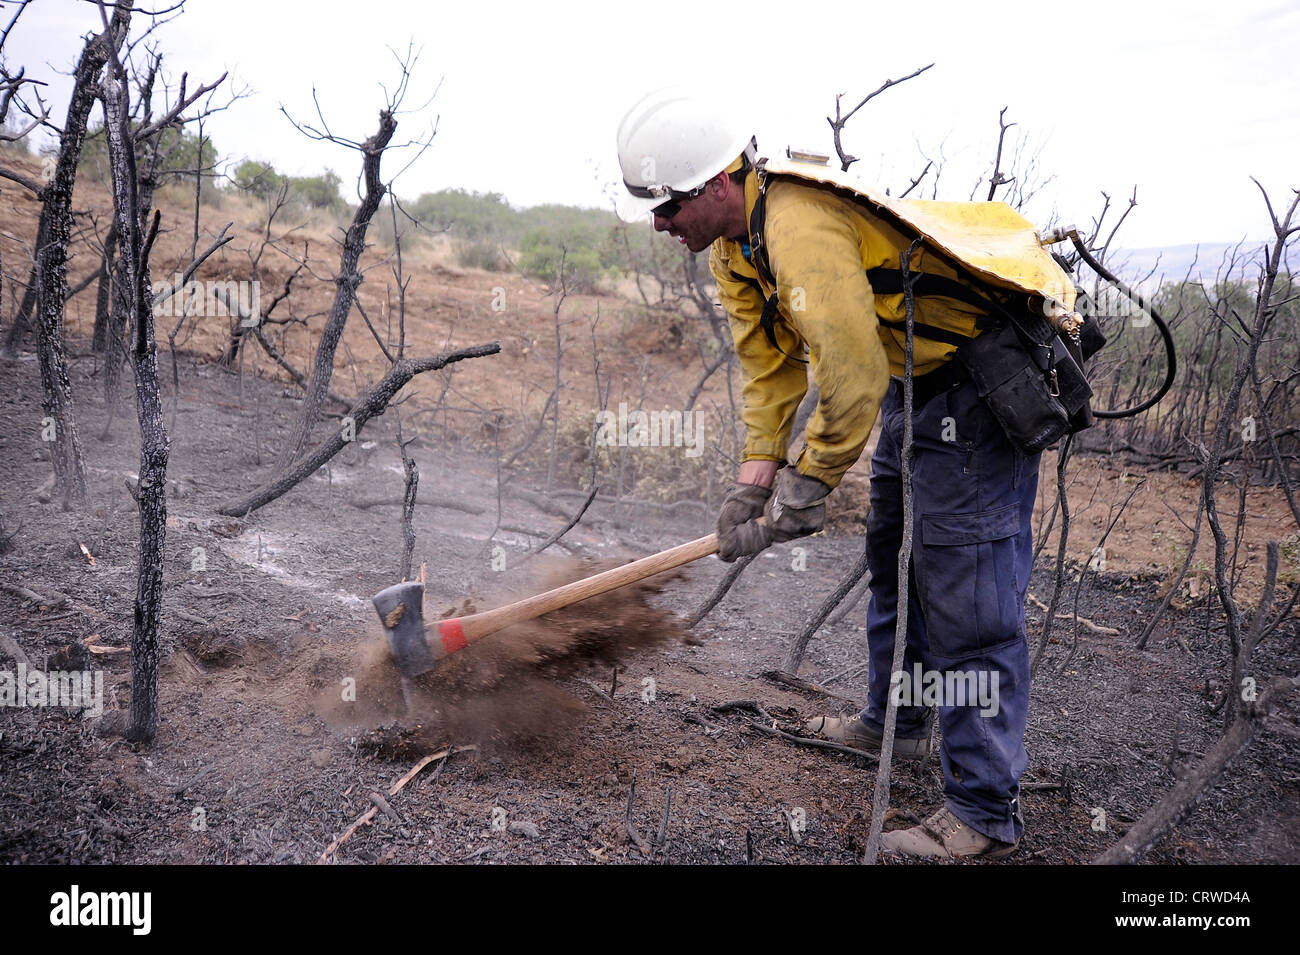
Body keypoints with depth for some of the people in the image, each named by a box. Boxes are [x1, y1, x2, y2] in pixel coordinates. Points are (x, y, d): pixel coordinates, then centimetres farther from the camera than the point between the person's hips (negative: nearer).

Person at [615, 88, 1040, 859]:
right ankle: (895, 721, 40)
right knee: (895, 558, 21)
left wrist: (810, 487, -21)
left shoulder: (801, 226, -31)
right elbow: (770, 365, 3)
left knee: (967, 592, -9)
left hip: (981, 380, -10)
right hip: (912, 379, 10)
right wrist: (755, 479, -4)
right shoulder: (735, 243, 1)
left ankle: (986, 812, 2)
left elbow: (853, 378, -33)